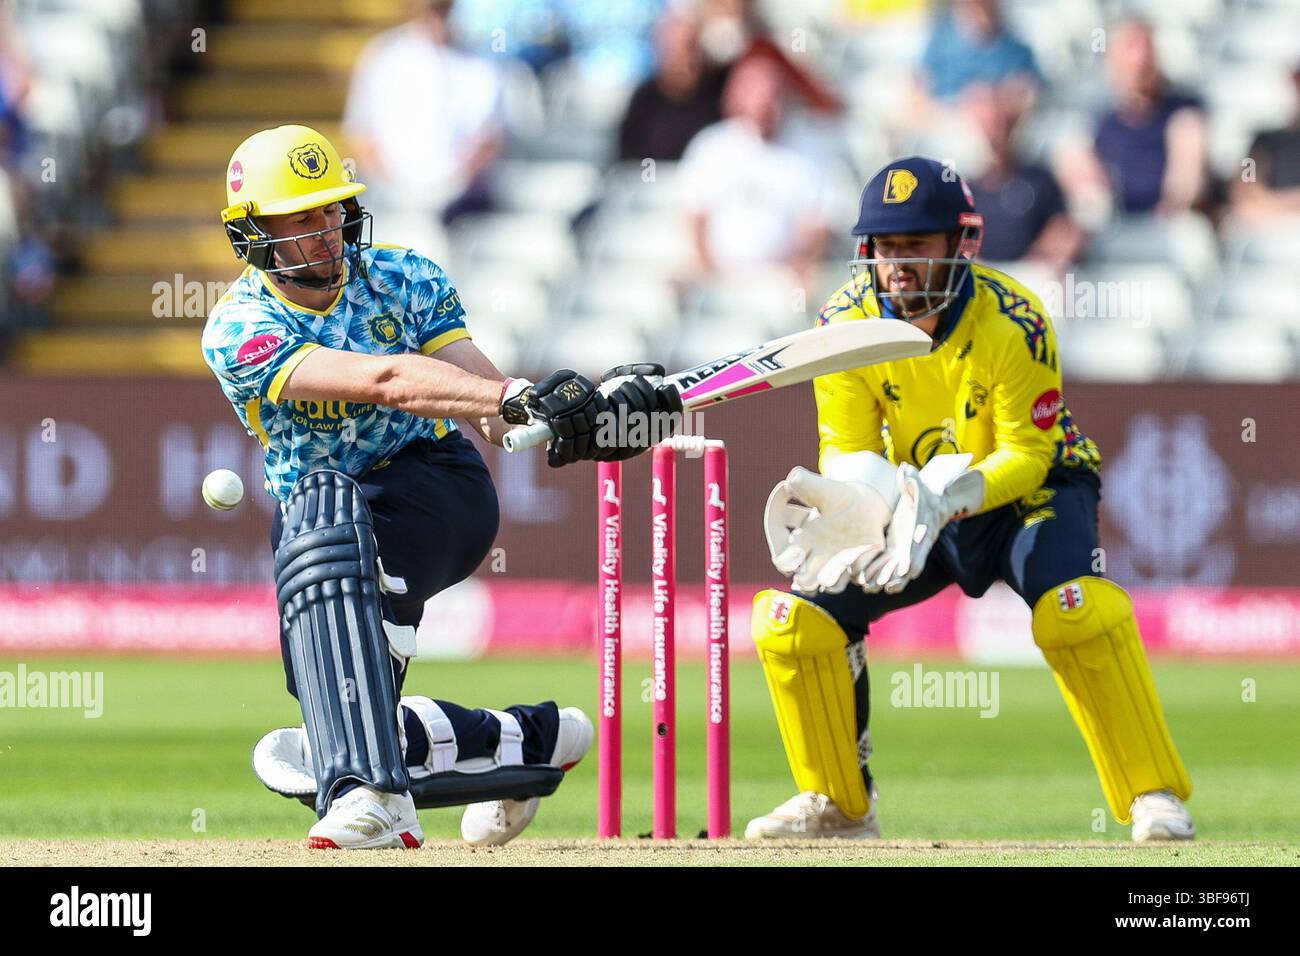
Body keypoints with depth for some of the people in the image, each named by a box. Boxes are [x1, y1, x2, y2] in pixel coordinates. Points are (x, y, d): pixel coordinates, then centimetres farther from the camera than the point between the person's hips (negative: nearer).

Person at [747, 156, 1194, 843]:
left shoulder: (1012, 324, -26)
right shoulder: (846, 323, -15)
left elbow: (1027, 456, -25)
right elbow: (849, 454, -12)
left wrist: (948, 496, -43)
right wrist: (849, 499, -36)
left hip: (1026, 491, -4)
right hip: (918, 501, 4)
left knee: (1076, 610, -34)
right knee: (795, 619, -13)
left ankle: (1155, 796, -22)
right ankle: (837, 804, 7)